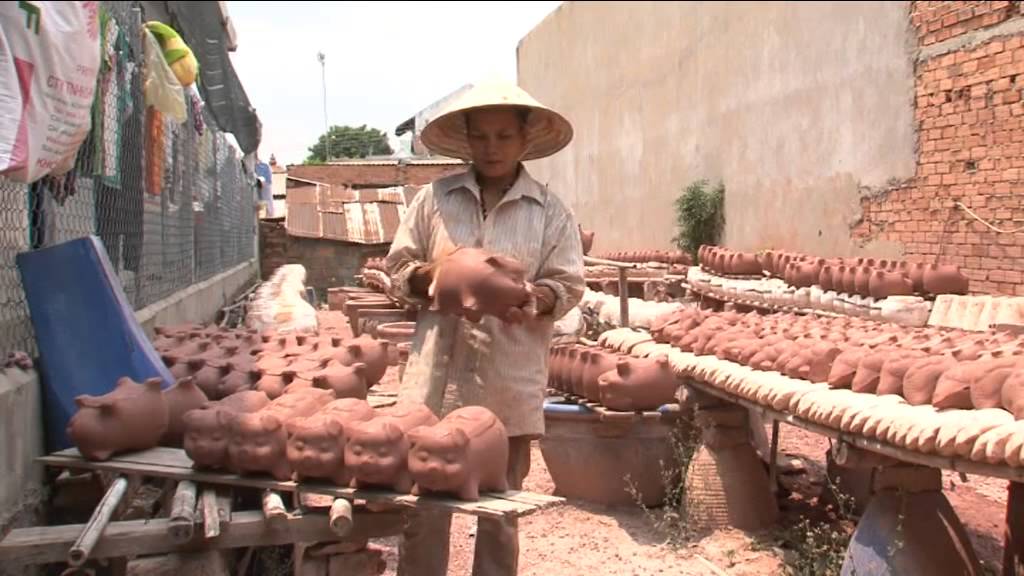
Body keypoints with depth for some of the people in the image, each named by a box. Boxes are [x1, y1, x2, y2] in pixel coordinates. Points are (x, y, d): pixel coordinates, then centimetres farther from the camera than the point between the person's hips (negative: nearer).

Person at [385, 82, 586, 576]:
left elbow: (567, 288, 2)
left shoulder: (550, 211, 4)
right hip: (439, 374, 1)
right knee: (423, 505, 4)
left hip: (510, 382, 0)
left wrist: (527, 296, -18)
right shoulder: (435, 198, 7)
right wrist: (431, 275, -12)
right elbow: (397, 269, 9)